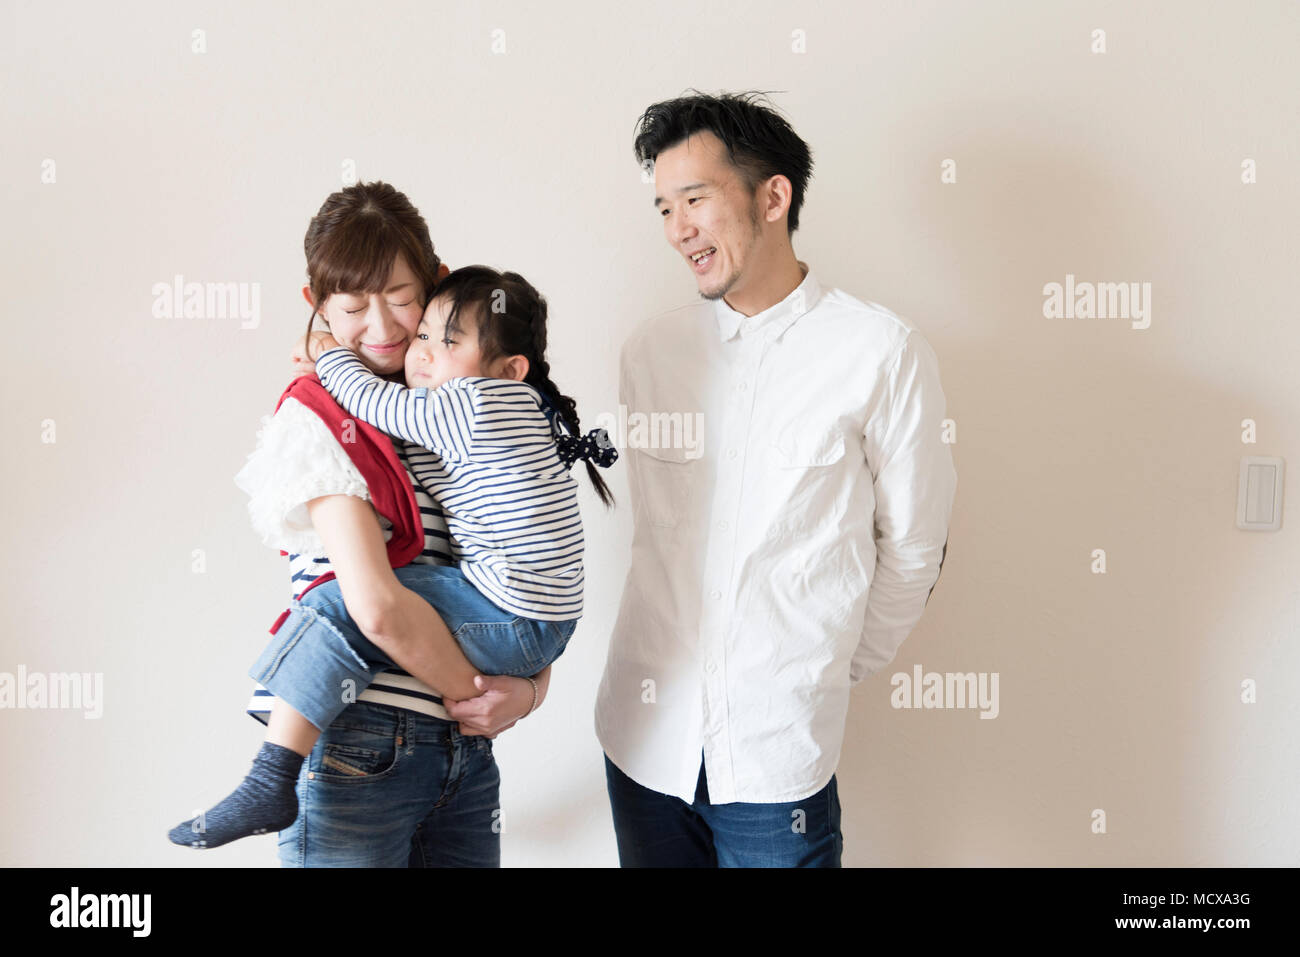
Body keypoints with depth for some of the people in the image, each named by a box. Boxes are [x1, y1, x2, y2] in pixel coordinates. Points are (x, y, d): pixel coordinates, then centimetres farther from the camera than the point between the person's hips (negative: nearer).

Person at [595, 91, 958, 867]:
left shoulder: (881, 352, -6)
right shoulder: (650, 349, 5)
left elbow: (913, 545, 1)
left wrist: (837, 672, 7)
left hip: (775, 751, -3)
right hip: (645, 735, 4)